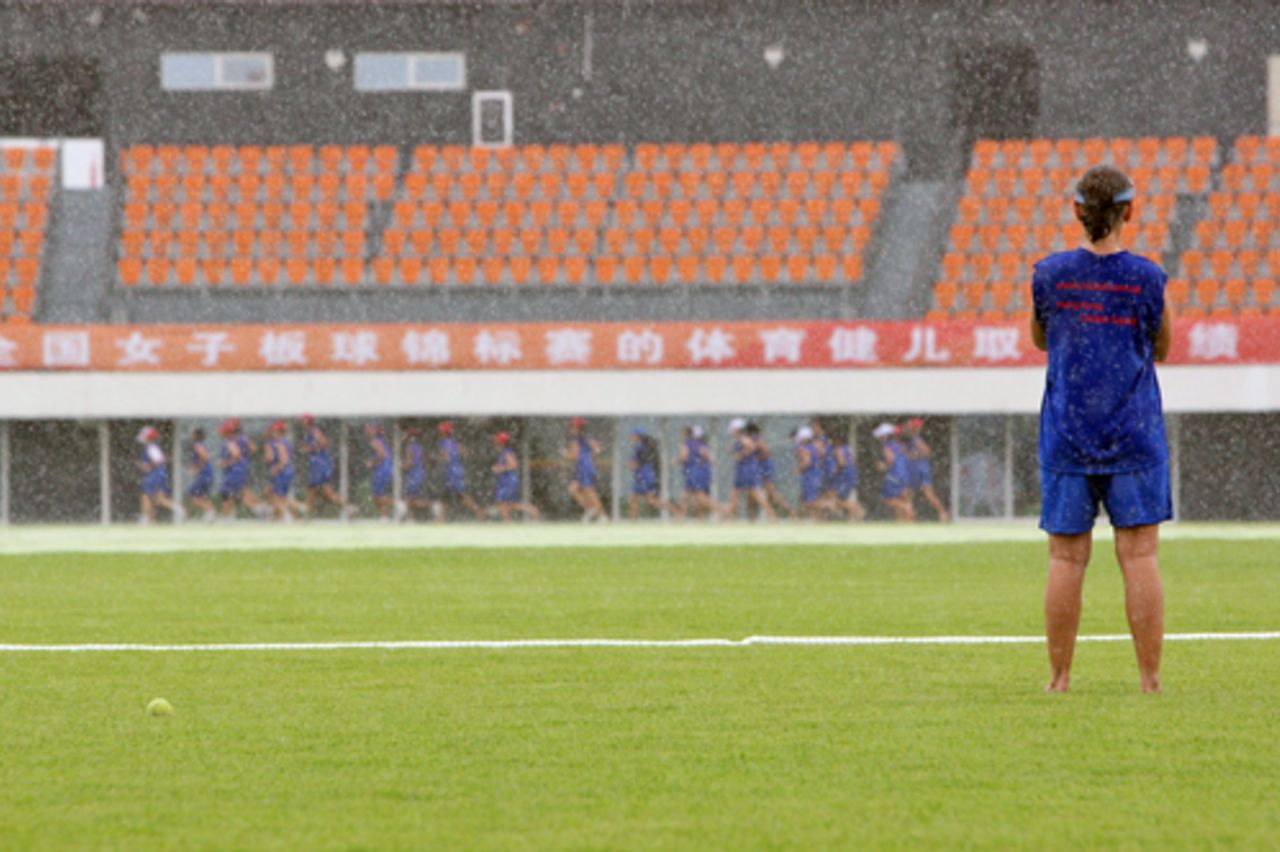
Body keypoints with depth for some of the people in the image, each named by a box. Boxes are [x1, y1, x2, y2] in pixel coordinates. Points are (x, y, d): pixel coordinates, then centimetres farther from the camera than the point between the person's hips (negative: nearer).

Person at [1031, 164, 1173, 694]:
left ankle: (1059, 677, 5)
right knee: (1140, 556, -1)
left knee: (1066, 558, 3)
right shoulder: (1146, 278, -6)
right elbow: (1161, 349, 9)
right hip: (1134, 433, -1)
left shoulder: (1050, 274, -3)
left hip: (1067, 435, 1)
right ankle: (1150, 679, -3)